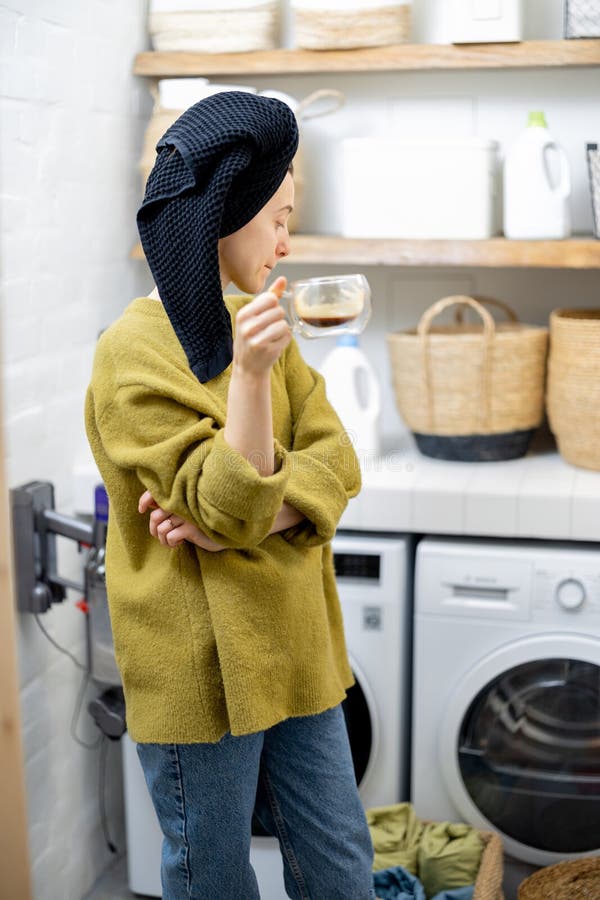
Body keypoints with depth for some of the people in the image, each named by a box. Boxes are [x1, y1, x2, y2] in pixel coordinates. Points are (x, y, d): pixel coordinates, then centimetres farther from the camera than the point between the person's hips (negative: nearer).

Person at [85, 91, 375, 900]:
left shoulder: (258, 323, 7)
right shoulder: (134, 351, -16)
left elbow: (335, 462, -1)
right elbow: (229, 505, -20)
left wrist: (236, 523, -17)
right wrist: (249, 371, -32)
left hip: (293, 644, 7)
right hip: (201, 664, -6)